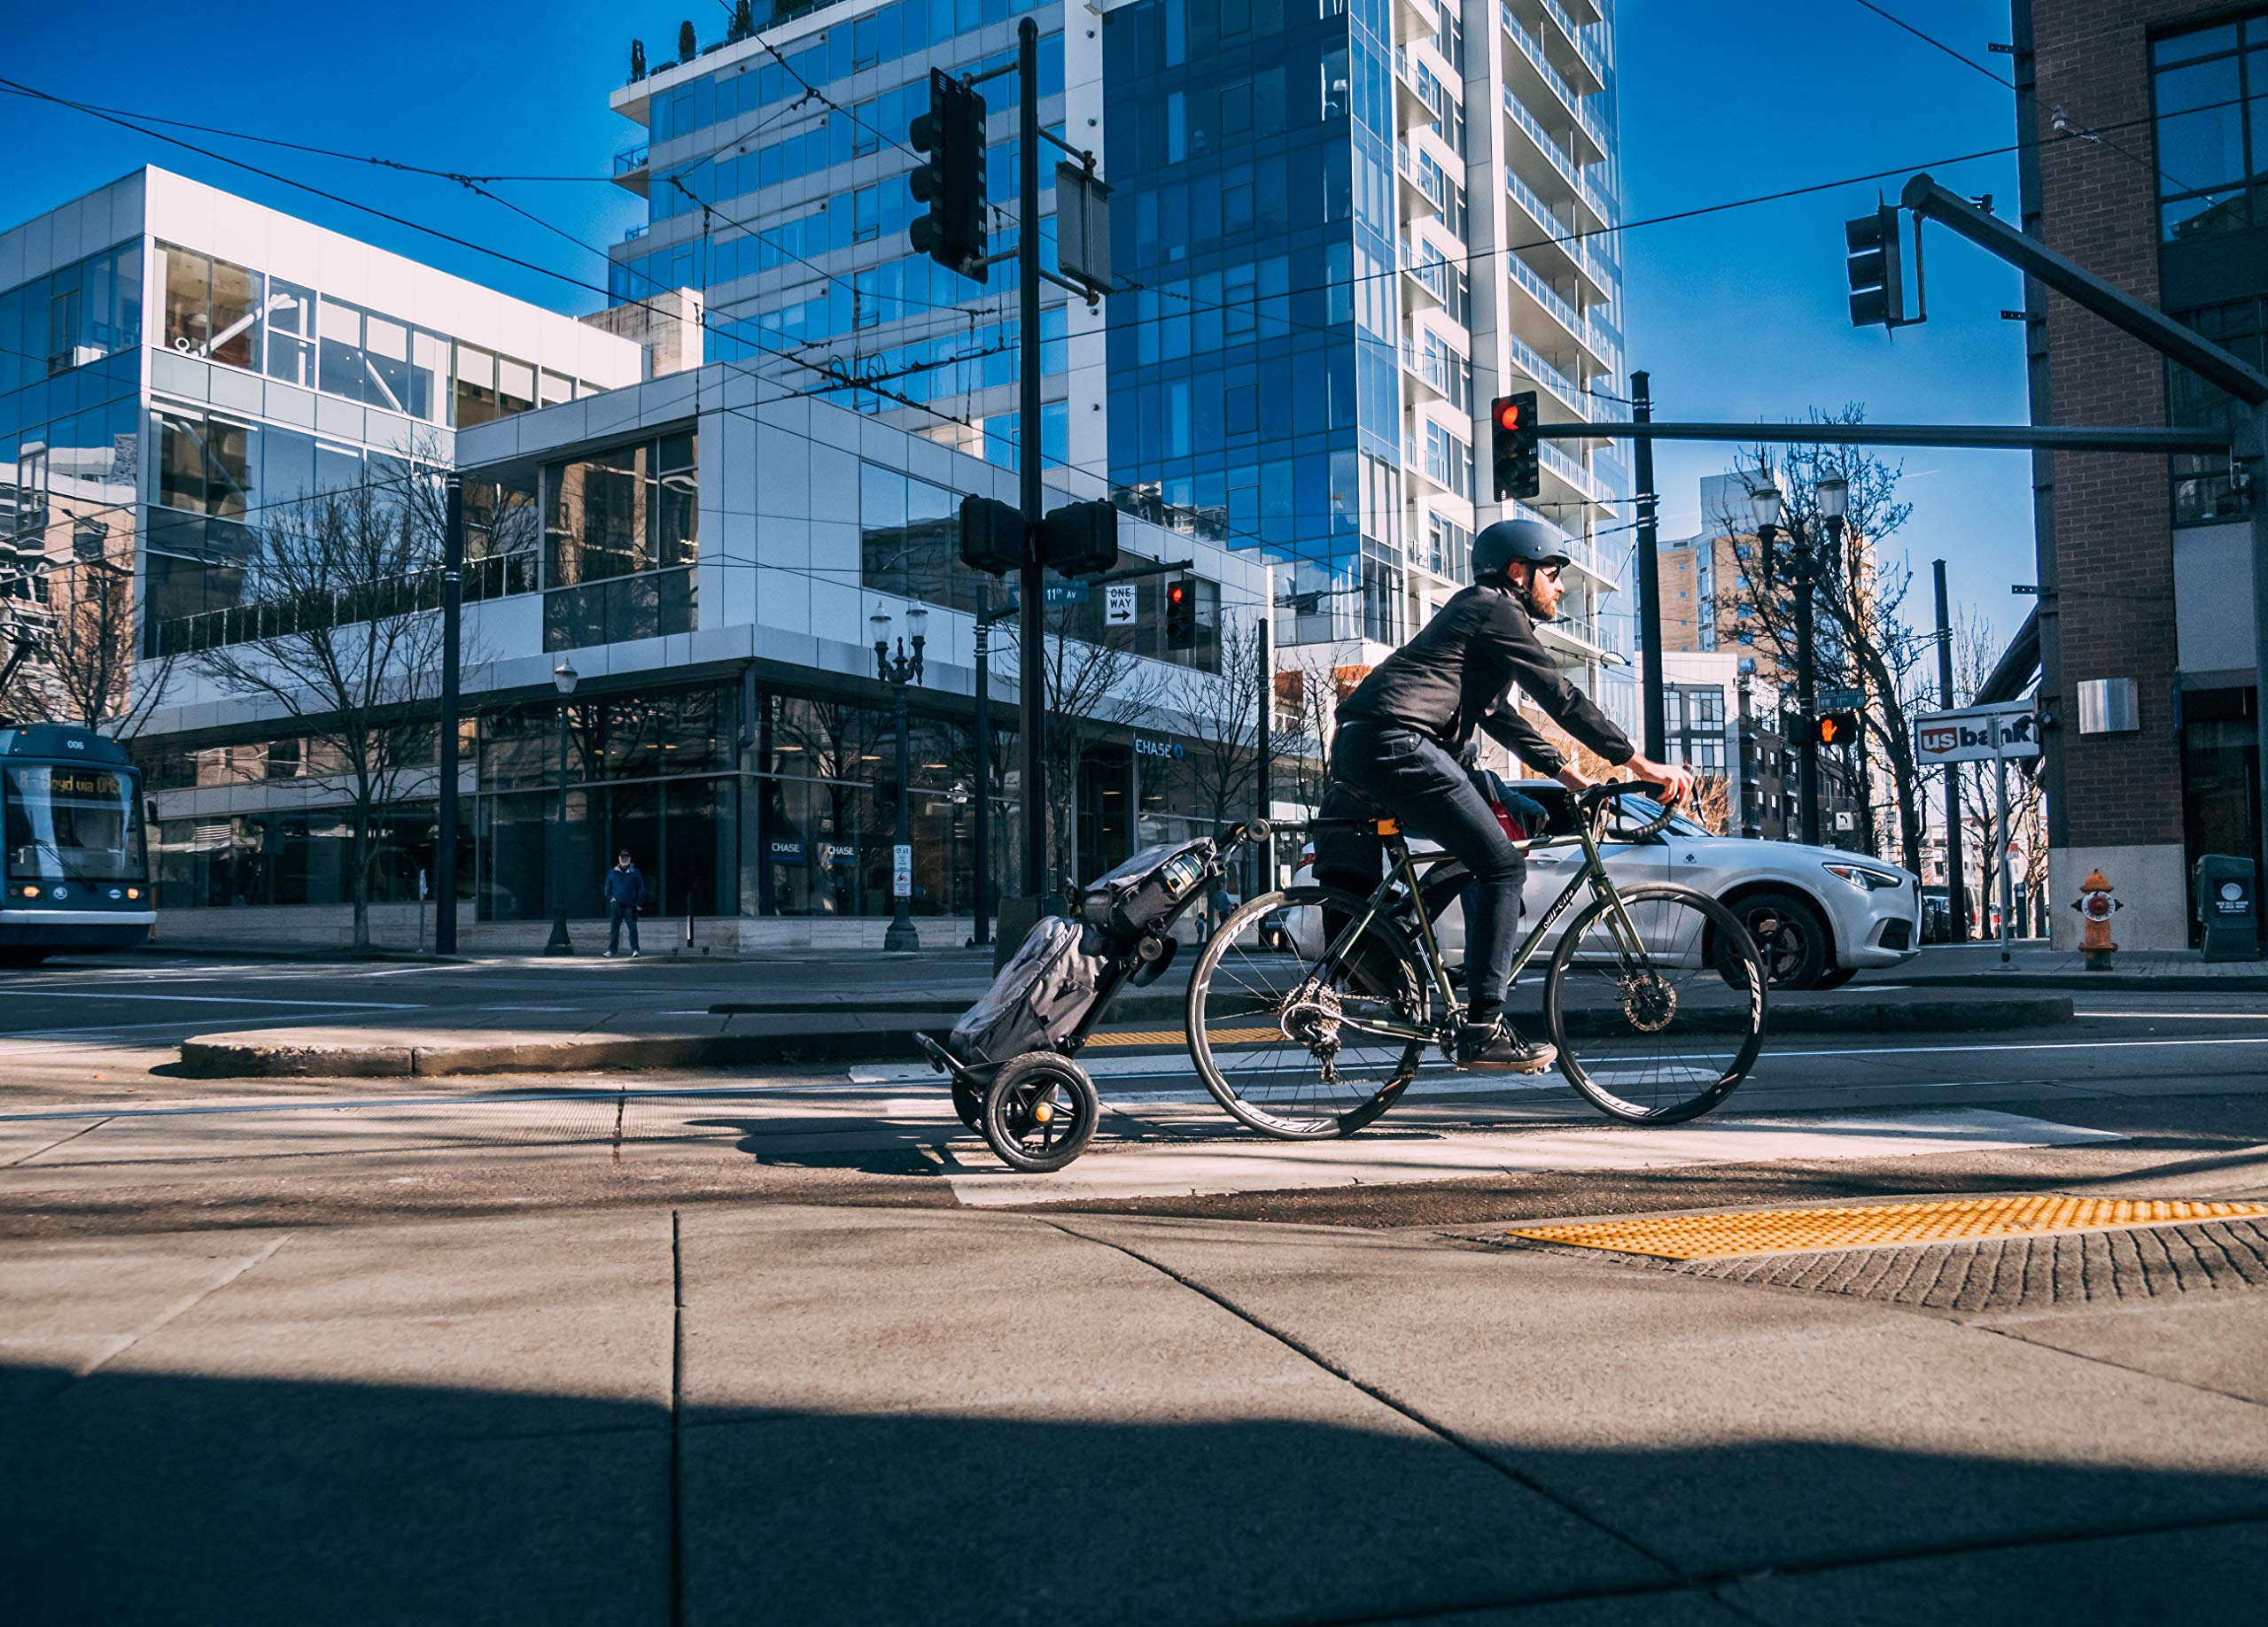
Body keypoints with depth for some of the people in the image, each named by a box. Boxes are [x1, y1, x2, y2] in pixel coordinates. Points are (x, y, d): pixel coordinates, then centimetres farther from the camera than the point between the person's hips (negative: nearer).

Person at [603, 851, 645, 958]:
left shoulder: (635, 872, 4)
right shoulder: (613, 872, 11)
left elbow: (641, 888, 4)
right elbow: (607, 887, 17)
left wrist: (639, 903, -4)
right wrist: (610, 897, 0)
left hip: (631, 906, -2)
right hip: (616, 906, 2)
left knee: (633, 928, -4)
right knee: (614, 929, 2)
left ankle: (635, 950, -3)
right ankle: (611, 951, 7)